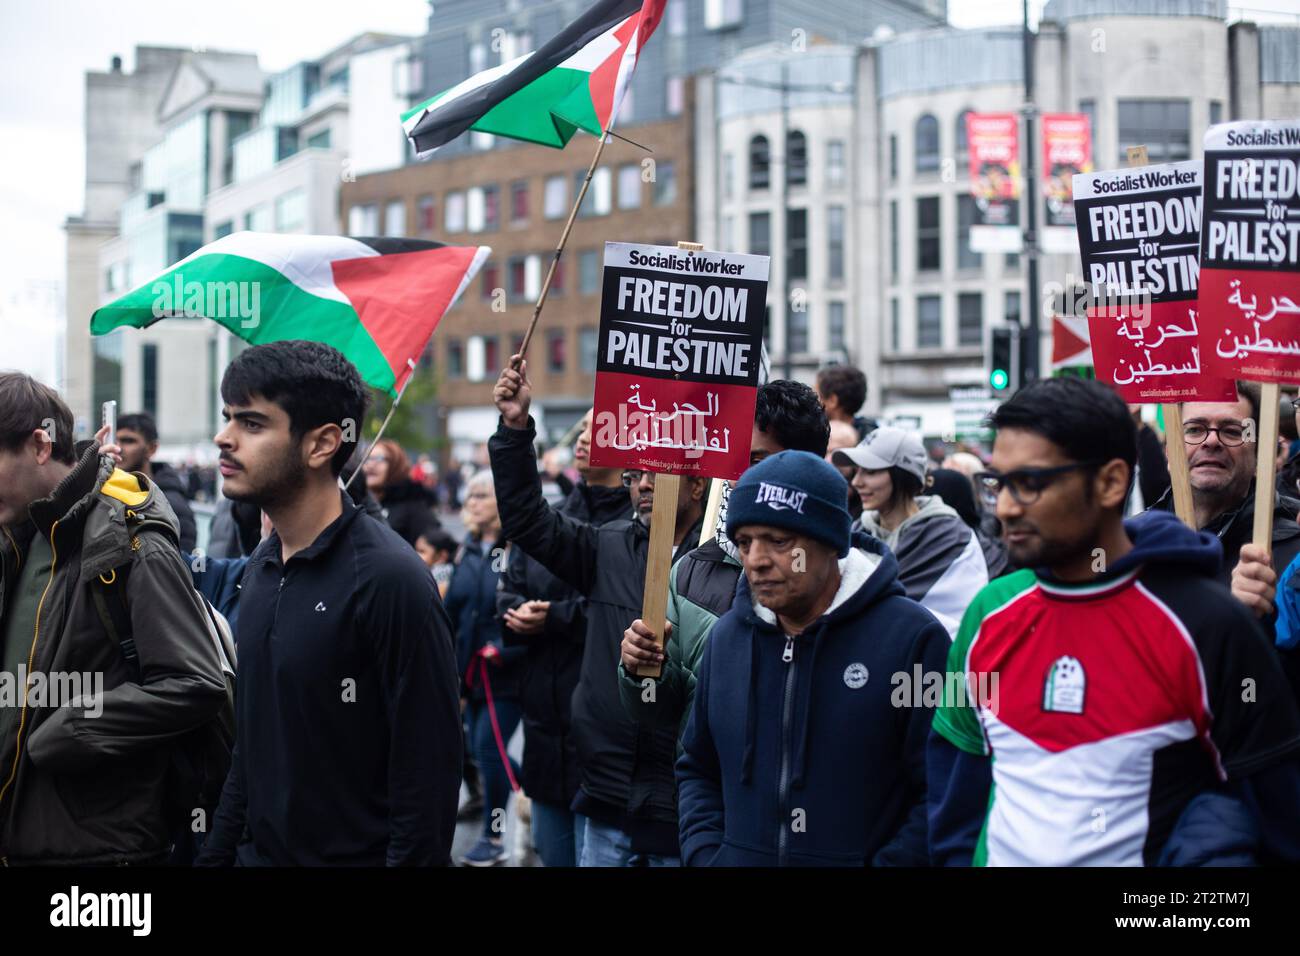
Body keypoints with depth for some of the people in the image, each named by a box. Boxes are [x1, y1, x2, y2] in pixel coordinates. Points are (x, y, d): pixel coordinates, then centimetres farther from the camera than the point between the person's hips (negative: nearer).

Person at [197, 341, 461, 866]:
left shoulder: (389, 579, -19)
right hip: (258, 851, 7)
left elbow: (428, 770, -20)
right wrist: (216, 852, 11)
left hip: (357, 852, -7)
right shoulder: (262, 567, 7)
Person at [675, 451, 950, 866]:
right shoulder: (727, 637, 6)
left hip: (860, 856, -4)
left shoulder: (912, 638, -12)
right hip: (738, 856, 5)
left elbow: (943, 793, -15)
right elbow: (698, 770, 14)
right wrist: (706, 855, 1)